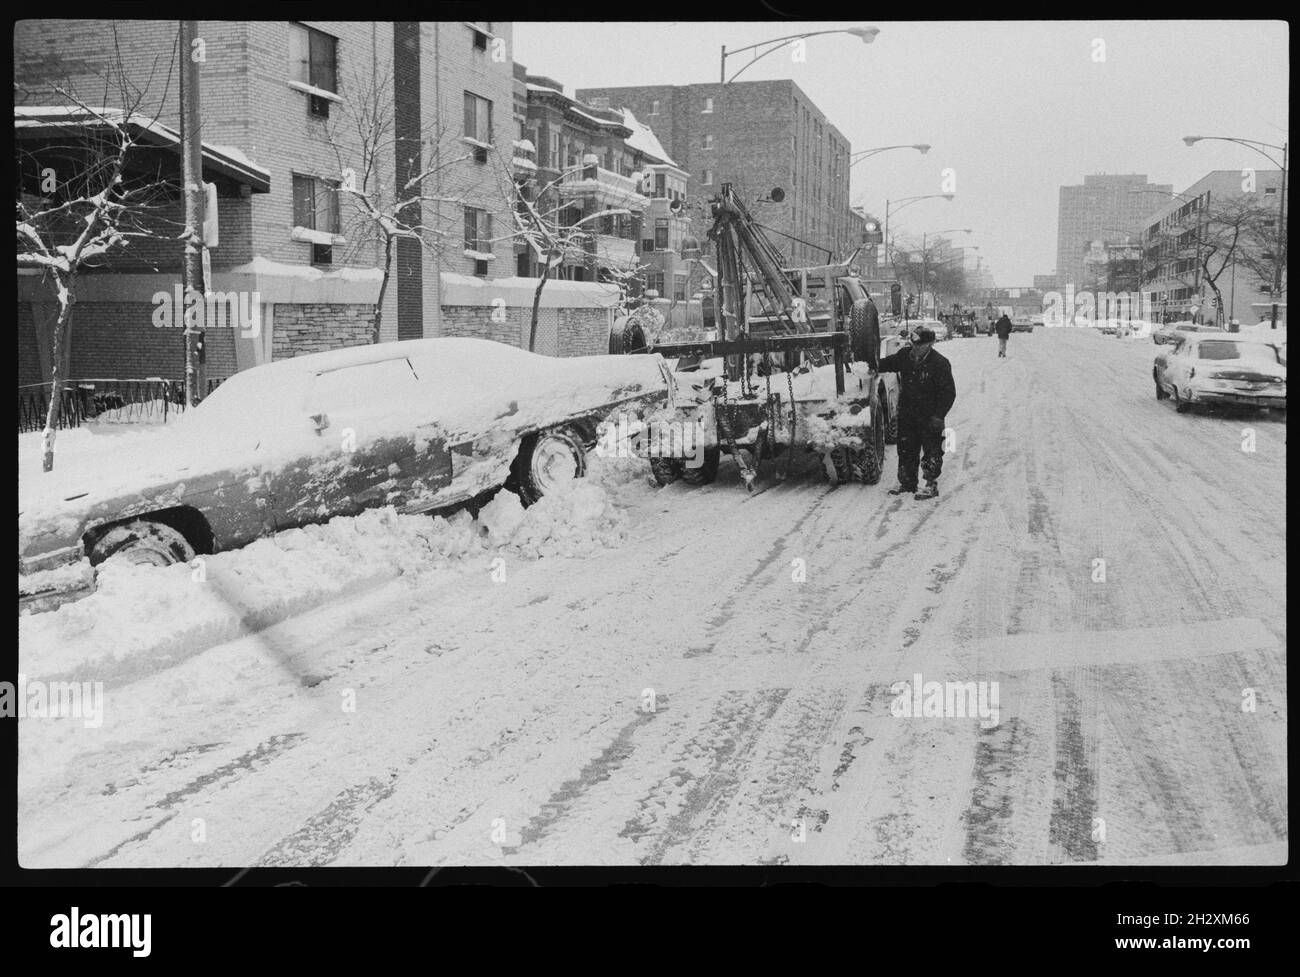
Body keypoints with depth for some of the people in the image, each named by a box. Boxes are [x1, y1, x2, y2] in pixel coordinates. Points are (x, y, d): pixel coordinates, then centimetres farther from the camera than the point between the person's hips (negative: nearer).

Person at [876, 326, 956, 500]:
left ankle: (932, 485, 8)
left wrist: (939, 416, -18)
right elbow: (888, 364, 21)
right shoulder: (904, 356, -1)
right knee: (905, 450, 13)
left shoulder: (940, 363, -16)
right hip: (907, 414, 6)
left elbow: (949, 393, -13)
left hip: (929, 417, -6)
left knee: (931, 452, 0)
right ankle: (907, 482, 25)